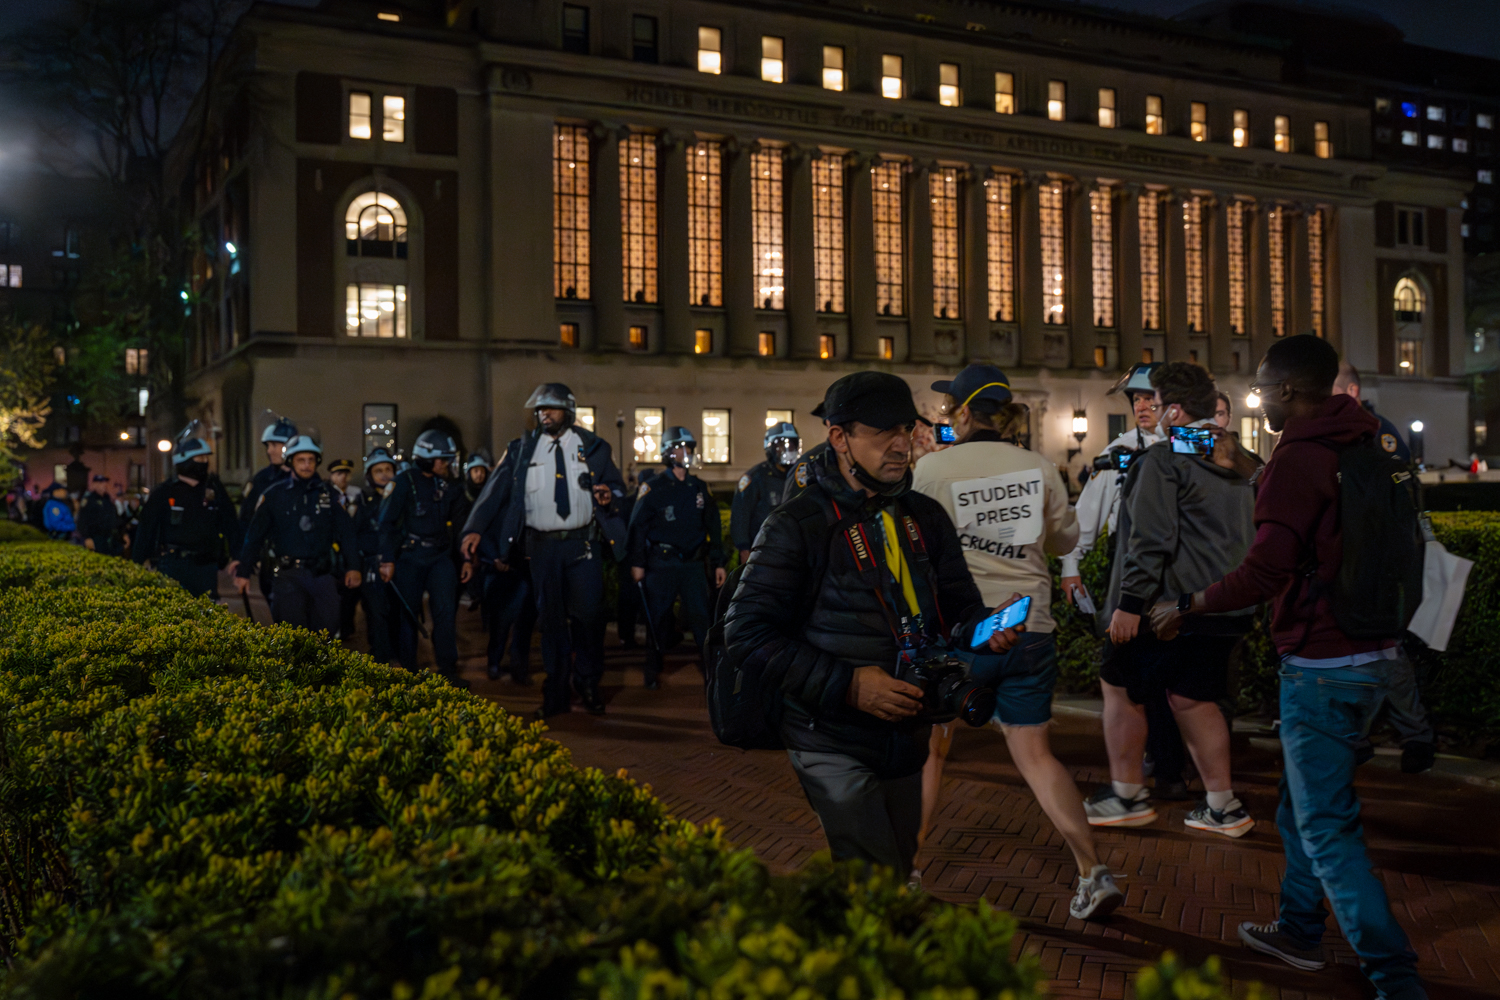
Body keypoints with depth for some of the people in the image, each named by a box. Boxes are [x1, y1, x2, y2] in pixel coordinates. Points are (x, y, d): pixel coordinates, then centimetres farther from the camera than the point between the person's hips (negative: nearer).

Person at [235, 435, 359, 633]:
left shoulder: (328, 492, 7)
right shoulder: (274, 494, 4)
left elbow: (346, 531, 8)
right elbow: (255, 534, 7)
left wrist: (353, 566, 0)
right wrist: (243, 571, 5)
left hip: (322, 573, 1)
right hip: (288, 574, -1)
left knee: (327, 630, 1)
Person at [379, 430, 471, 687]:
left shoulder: (449, 487, 9)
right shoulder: (405, 481, -5)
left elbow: (461, 524, 16)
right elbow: (388, 522, -6)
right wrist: (388, 560, -10)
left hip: (441, 557, 3)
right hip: (409, 558, -3)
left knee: (446, 610, -10)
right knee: (408, 614, 5)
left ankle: (448, 671, -7)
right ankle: (408, 671, 16)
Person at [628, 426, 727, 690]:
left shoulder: (700, 488, 10)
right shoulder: (654, 488, -2)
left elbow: (713, 527, 13)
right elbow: (638, 526, -3)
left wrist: (718, 563, 10)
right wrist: (637, 563, -7)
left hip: (693, 563, 3)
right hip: (661, 564, -3)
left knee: (702, 617, -1)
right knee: (657, 618, 4)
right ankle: (652, 673, 16)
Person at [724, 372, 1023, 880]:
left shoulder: (926, 518, 8)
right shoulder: (796, 526, -10)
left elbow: (959, 610, 13)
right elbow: (747, 634, -14)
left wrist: (987, 631, -13)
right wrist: (847, 684, -21)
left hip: (907, 739, 6)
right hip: (835, 746, -6)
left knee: (899, 873, 19)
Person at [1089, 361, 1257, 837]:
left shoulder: (1163, 458, -13)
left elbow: (1151, 538, -20)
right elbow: (1245, 532, 22)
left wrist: (1130, 601, -18)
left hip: (1171, 602, -8)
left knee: (1120, 686, 7)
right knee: (1192, 698, 15)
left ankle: (1127, 795, 14)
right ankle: (1222, 806, 15)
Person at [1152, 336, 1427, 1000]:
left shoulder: (1299, 460, -17)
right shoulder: (1367, 448, 11)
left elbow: (1266, 572, -24)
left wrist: (1186, 605, -10)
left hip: (1323, 665, -9)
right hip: (1373, 654, 10)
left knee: (1326, 828, -3)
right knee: (1302, 802, 22)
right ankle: (1299, 931, 34)